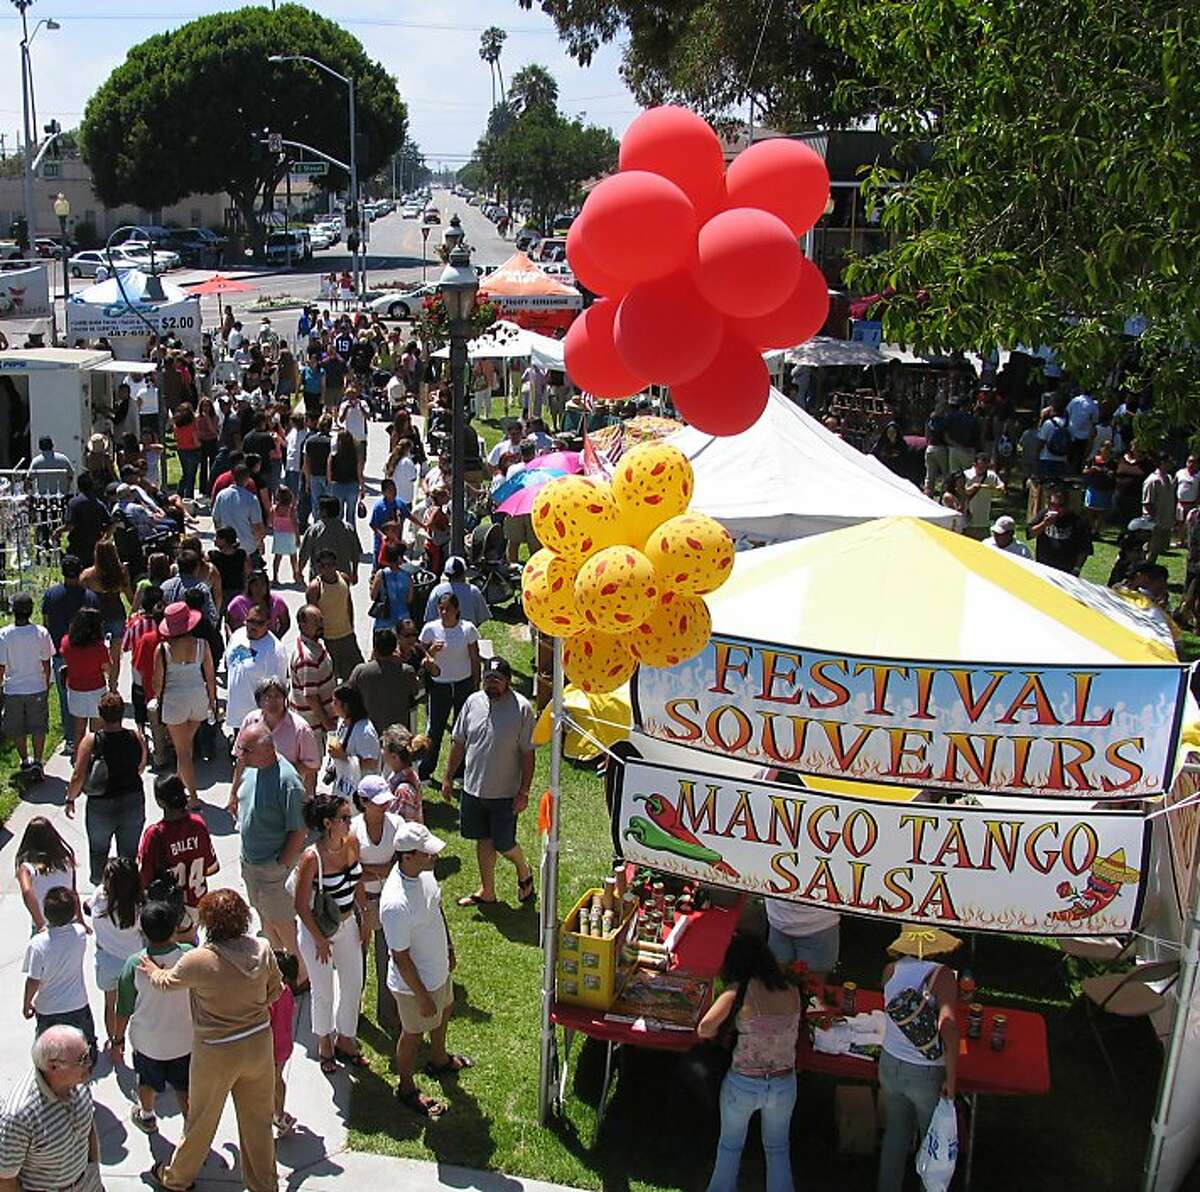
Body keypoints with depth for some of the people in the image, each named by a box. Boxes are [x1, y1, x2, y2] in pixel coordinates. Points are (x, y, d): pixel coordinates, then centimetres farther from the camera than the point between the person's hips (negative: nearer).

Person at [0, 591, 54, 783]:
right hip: (37, 688, 0)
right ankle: (37, 762, 1)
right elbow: (46, 664, -3)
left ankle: (25, 762, 28)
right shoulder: (41, 632, -11)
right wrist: (47, 686, 11)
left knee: (18, 730, 16)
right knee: (38, 728, 10)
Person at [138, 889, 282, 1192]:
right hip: (259, 1043, 3)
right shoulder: (263, 949, -15)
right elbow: (274, 992, 1)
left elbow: (166, 981, -4)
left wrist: (153, 971, 18)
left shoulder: (199, 960, -26)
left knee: (201, 1121, 21)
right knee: (258, 1120, 20)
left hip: (217, 1054, -3)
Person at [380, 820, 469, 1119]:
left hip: (439, 968, 8)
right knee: (413, 1034, 18)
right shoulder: (395, 903, -40)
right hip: (414, 982, -8)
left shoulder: (423, 873, -15)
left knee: (444, 1013, 31)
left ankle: (439, 1060, 60)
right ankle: (407, 1089, 44)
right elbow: (401, 958, -29)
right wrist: (423, 996, -20)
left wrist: (448, 946, 17)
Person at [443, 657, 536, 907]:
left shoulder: (521, 708, -14)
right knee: (483, 840, 15)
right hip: (473, 789, 4)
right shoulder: (473, 702, -1)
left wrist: (524, 792, -12)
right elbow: (458, 743, 9)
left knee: (503, 845, 3)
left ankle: (524, 872, 34)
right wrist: (448, 777, 10)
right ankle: (487, 891, 31)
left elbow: (528, 753, -11)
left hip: (505, 793, -4)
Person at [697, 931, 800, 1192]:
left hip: (743, 1084, -2)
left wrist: (725, 1032, -5)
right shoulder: (792, 992, -8)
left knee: (730, 1146, 26)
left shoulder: (739, 990, -18)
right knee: (778, 1150, 28)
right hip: (784, 1084, 2)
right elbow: (792, 1033, 1)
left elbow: (705, 1028, -25)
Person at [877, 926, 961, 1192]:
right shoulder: (940, 975, -20)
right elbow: (948, 1025, -29)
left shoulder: (890, 970, -5)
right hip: (926, 1074, -4)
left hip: (890, 1065, 4)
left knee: (896, 1132, 24)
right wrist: (952, 1078, -24)